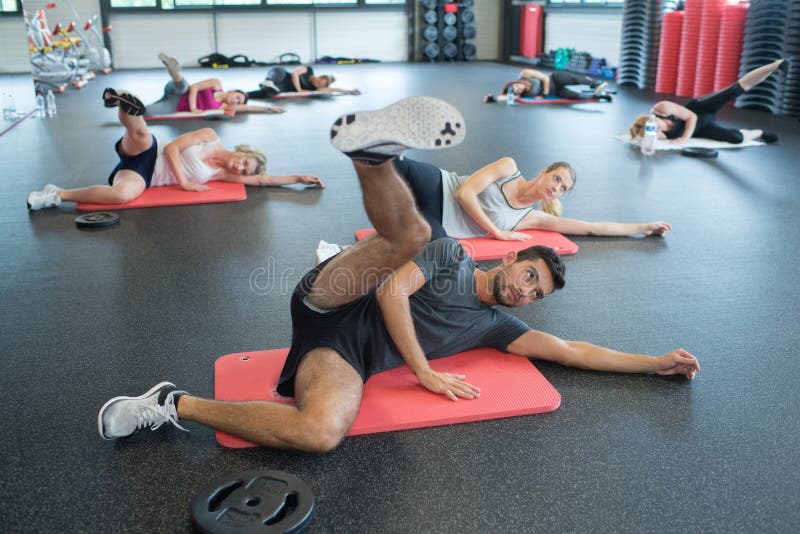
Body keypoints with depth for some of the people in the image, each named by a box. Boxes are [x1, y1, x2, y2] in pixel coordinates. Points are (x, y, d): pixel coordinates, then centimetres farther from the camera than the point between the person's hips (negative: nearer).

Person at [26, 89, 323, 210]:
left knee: (123, 195, -33)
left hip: (147, 178, 3)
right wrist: (183, 182, -18)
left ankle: (57, 196, -21)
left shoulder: (223, 174, 4)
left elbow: (261, 179, 0)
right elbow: (172, 148, -8)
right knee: (141, 134, -44)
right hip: (146, 155, -2)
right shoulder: (211, 138, -3)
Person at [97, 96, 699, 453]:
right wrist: (425, 371, -11)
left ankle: (176, 406, -25)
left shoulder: (492, 324, 19)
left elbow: (570, 350, 16)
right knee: (413, 234, -30)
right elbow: (394, 291, -6)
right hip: (330, 310, -3)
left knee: (321, 433, -33)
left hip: (349, 358, 3)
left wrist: (658, 363, 15)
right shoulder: (452, 255, 9)